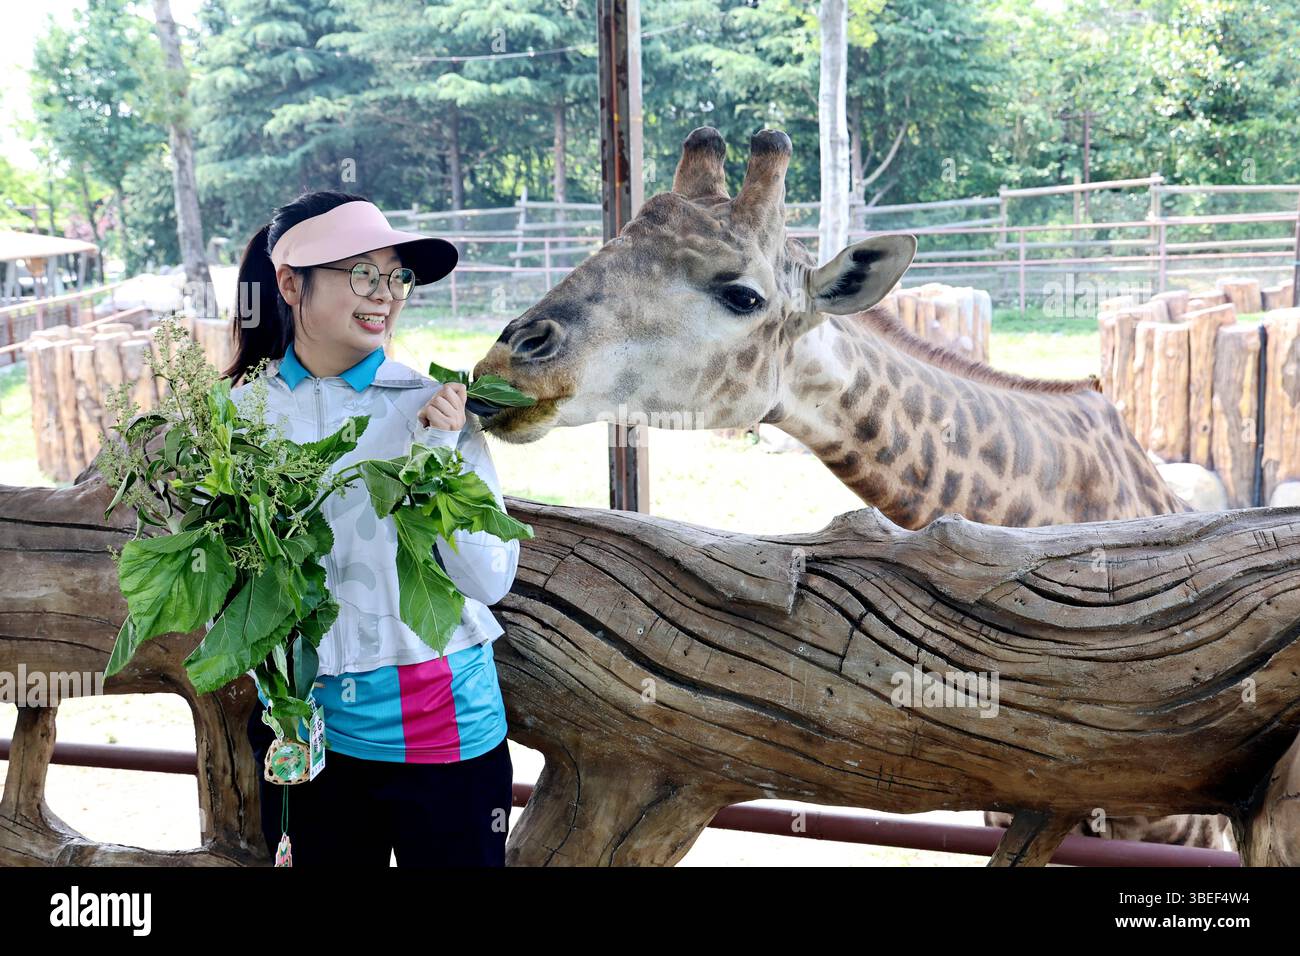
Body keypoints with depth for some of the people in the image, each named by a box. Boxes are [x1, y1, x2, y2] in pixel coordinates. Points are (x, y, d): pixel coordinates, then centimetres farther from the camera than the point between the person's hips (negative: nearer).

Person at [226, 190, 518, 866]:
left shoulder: (434, 405, -10)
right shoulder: (243, 410, -2)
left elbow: (490, 582, -12)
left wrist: (441, 457, -21)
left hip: (438, 728, -2)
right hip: (299, 720, 3)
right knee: (318, 855, 19)